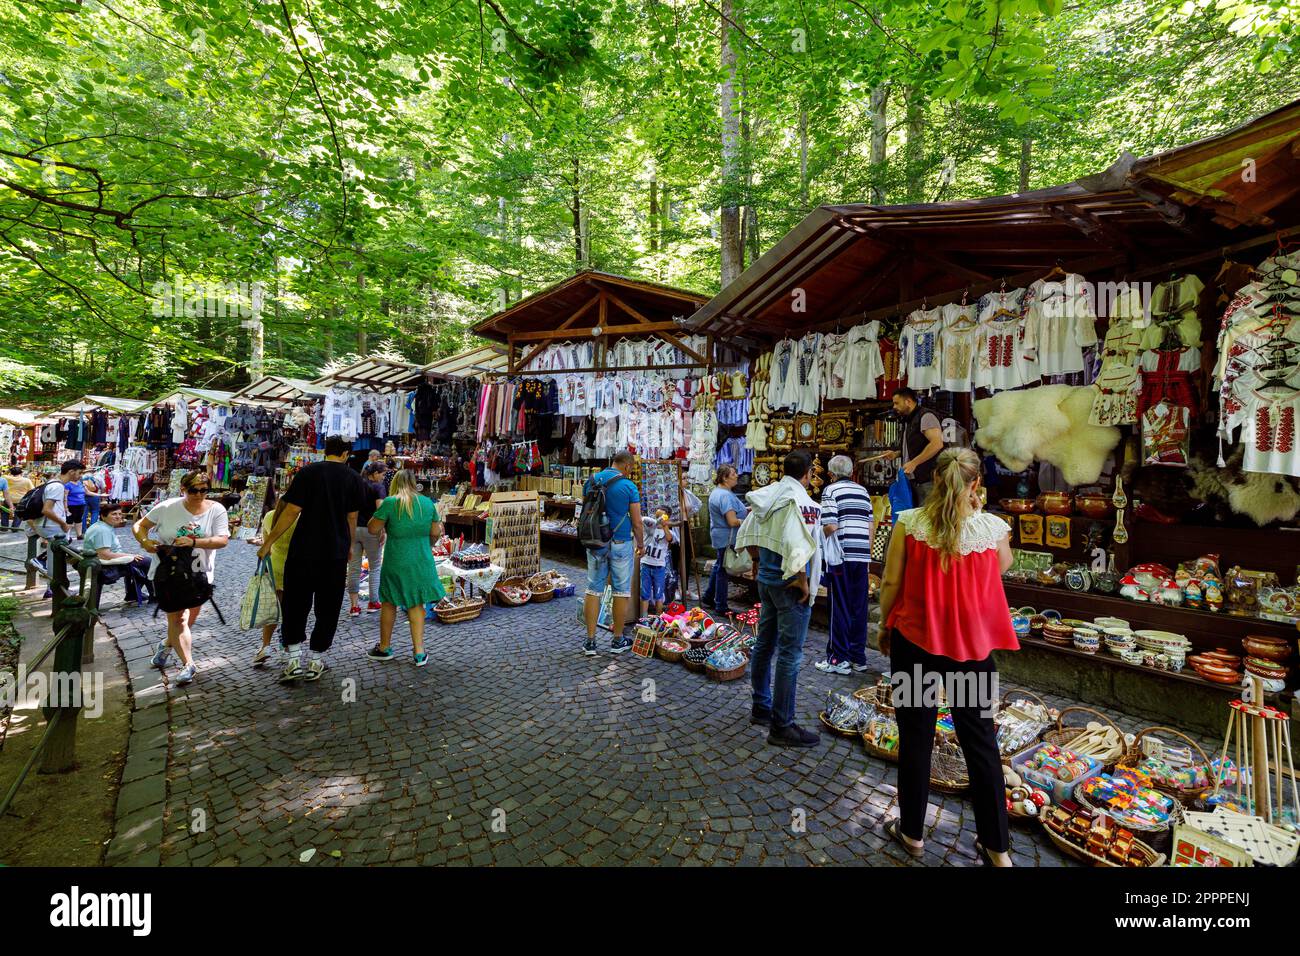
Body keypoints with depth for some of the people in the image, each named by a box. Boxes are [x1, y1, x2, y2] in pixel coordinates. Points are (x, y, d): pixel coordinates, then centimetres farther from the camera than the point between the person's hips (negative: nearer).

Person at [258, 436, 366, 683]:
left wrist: (268, 542, 2)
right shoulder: (354, 478, 1)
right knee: (327, 607, 11)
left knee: (295, 603, 11)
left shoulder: (308, 472, -4)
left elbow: (291, 512, -8)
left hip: (304, 551, -1)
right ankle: (316, 662, 17)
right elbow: (352, 518, 6)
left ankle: (293, 660, 9)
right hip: (336, 553, 1)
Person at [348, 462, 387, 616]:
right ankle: (373, 602, 15)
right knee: (375, 567, 10)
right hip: (370, 530, -4)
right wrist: (383, 531, -12)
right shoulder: (378, 488, -7)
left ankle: (354, 606, 8)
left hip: (353, 529, 4)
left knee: (354, 567, 7)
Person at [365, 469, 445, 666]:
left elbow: (373, 529, -6)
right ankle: (419, 652, 12)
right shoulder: (427, 502, 0)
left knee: (389, 603, 16)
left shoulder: (390, 502, -10)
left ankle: (385, 648, 31)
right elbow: (436, 533, 5)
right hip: (422, 561, 2)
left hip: (396, 562, -2)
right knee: (416, 604, 11)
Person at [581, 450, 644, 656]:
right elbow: (637, 522, -8)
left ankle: (590, 641, 13)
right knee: (622, 591, 9)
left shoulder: (590, 482, 3)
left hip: (595, 544, 4)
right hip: (620, 544, -4)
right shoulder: (628, 486, -12)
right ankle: (618, 640, 19)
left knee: (593, 589, 10)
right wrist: (641, 544, 7)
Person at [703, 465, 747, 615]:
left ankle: (709, 598, 34)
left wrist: (747, 510, 9)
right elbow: (733, 522, -27)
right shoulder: (725, 496, -23)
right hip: (727, 538, -11)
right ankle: (721, 607, 10)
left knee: (719, 566, 22)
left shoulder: (717, 491, 11)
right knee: (723, 570, -1)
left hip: (720, 536, 11)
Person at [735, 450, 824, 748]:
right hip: (790, 585, -8)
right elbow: (798, 546, -28)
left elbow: (745, 536, 12)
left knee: (764, 645, 18)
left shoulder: (765, 498, 6)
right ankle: (782, 727, 9)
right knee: (790, 655, 0)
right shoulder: (801, 501, -18)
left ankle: (761, 708, 33)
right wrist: (804, 582, -18)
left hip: (767, 579, 8)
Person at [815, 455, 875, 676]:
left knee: (840, 608, 2)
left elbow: (830, 526, -15)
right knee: (859, 608, 11)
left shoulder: (831, 490, -4)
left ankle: (839, 659, 9)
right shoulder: (863, 491, 13)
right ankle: (858, 658, 20)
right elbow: (870, 527, 13)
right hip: (862, 557, 5)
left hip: (841, 556, -5)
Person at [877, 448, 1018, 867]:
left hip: (914, 640, -1)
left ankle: (912, 832, 30)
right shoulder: (993, 527, -9)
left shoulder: (909, 523, -12)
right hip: (972, 645, 1)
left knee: (916, 737, 14)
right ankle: (996, 846, 32)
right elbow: (1004, 567, 13)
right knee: (980, 741, 17)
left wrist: (884, 626, 7)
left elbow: (891, 582, -8)